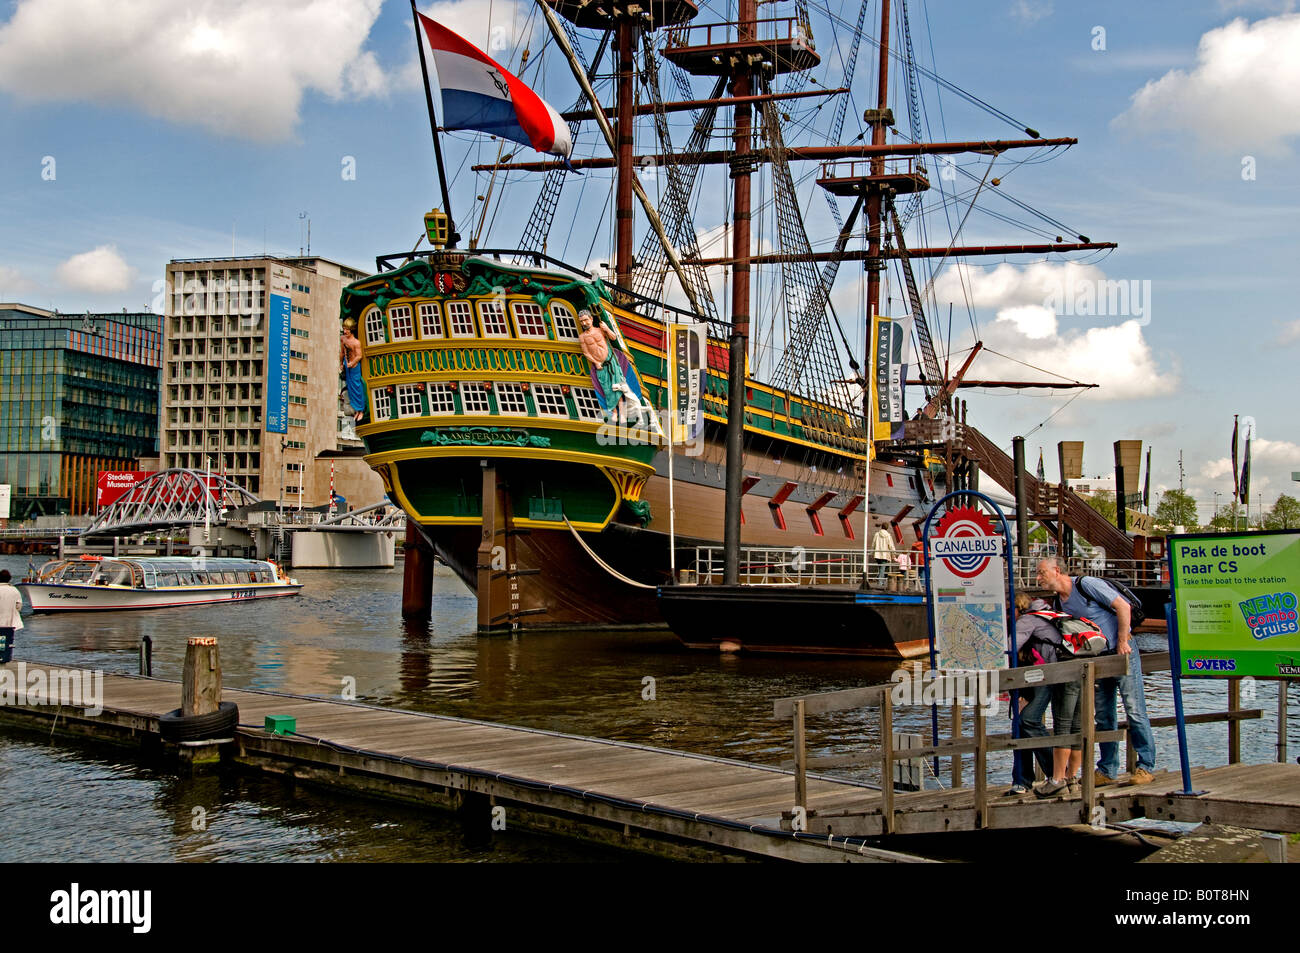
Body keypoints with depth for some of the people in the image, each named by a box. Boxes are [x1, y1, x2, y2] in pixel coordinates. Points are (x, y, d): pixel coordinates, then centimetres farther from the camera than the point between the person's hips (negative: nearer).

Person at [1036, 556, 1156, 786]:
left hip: (1122, 651, -7)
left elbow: (1123, 607, -15)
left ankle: (1145, 766, 0)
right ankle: (1107, 770, 12)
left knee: (1134, 710, -6)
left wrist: (1122, 642, -16)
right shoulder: (1059, 602, 7)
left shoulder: (1087, 584, -14)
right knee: (1104, 716, 7)